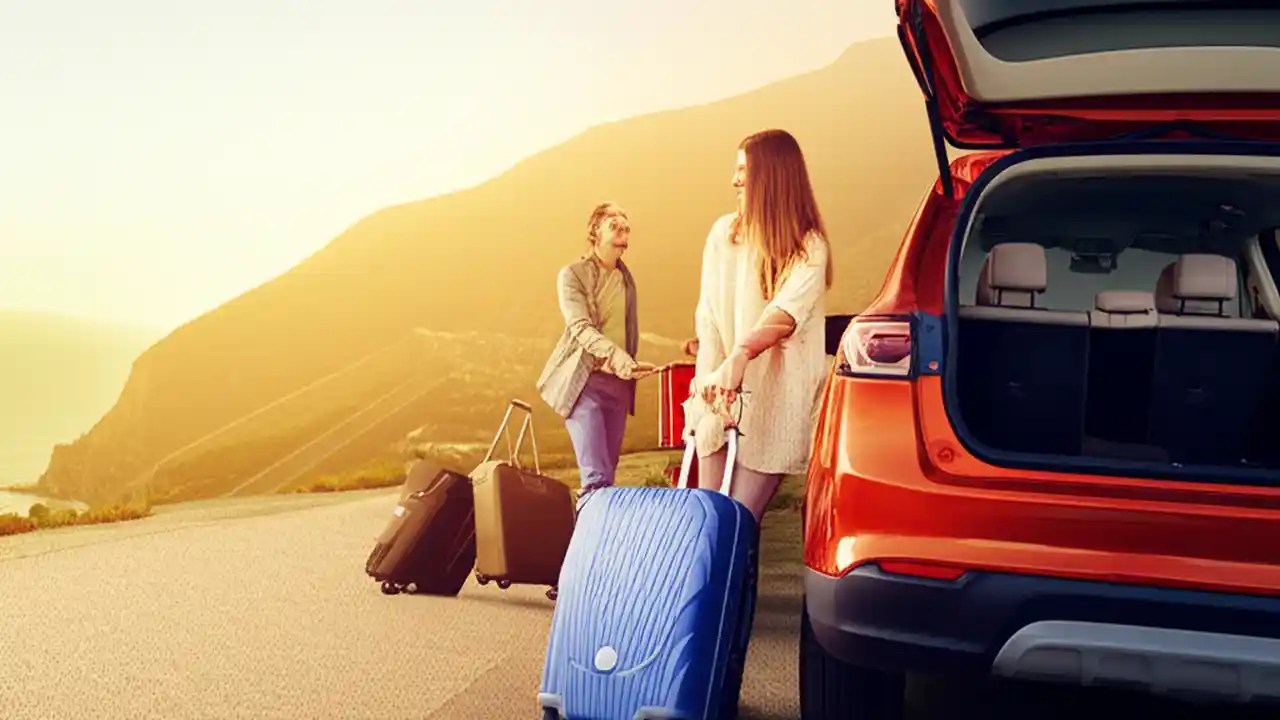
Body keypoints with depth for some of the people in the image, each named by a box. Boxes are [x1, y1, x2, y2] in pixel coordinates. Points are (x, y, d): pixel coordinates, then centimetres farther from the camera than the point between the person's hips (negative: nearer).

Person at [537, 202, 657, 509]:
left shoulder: (625, 277, 13)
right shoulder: (573, 274, -7)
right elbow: (581, 327, -19)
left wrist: (629, 364, 14)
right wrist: (618, 357, -34)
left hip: (619, 382, 6)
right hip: (585, 380, -6)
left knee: (608, 471, 7)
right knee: (596, 476, -17)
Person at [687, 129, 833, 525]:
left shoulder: (808, 248, -6)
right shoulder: (724, 232, 7)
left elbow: (787, 313, -24)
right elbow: (707, 316, 2)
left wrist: (740, 356, -41)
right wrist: (711, 377, -12)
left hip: (773, 401, -4)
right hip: (720, 397, 4)